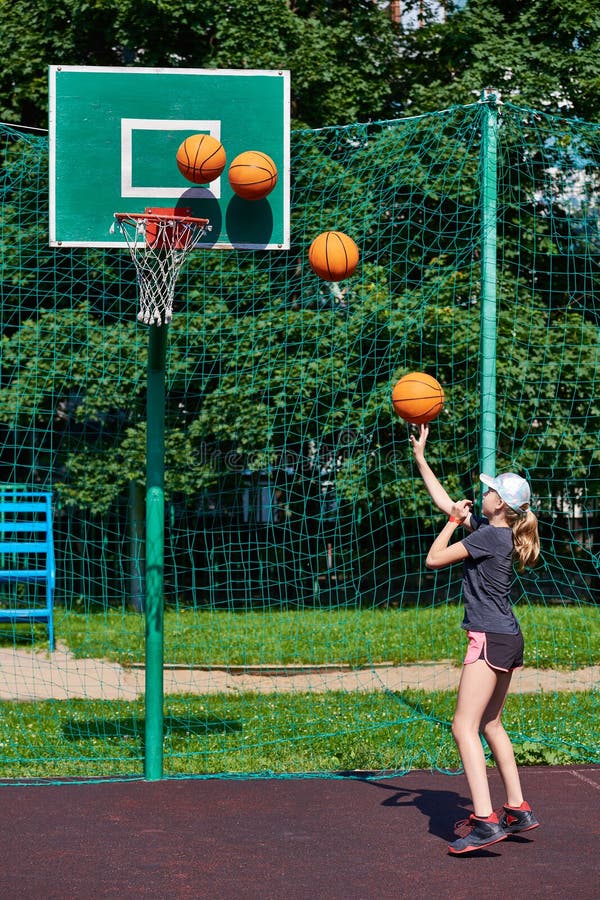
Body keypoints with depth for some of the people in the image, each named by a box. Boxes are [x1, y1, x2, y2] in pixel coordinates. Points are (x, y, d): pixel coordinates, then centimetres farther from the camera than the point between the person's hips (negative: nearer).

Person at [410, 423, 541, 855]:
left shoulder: (489, 535, -15)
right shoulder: (489, 527, 10)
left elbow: (434, 559, -12)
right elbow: (445, 502, 20)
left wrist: (455, 520, 0)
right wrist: (420, 457, 22)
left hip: (491, 639, -10)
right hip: (508, 639, 10)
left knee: (465, 726, -12)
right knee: (490, 725, 19)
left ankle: (485, 820, -20)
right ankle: (517, 809, 21)